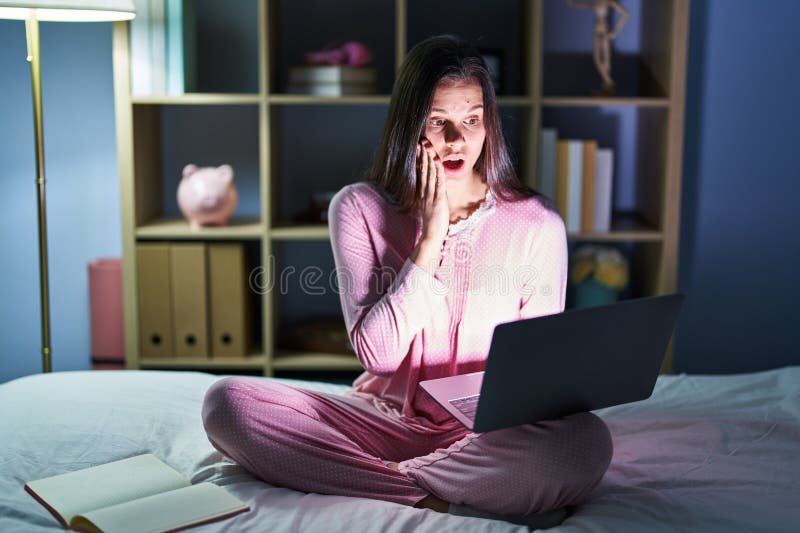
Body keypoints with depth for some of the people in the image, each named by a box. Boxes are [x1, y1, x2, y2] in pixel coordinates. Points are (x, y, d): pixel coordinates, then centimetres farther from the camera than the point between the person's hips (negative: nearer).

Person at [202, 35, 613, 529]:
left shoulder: (538, 224, -3)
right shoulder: (359, 208, -2)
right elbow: (376, 353, -11)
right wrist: (430, 236, -16)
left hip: (488, 434, 0)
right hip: (384, 418, 1)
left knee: (585, 442, -34)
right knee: (227, 400, -20)